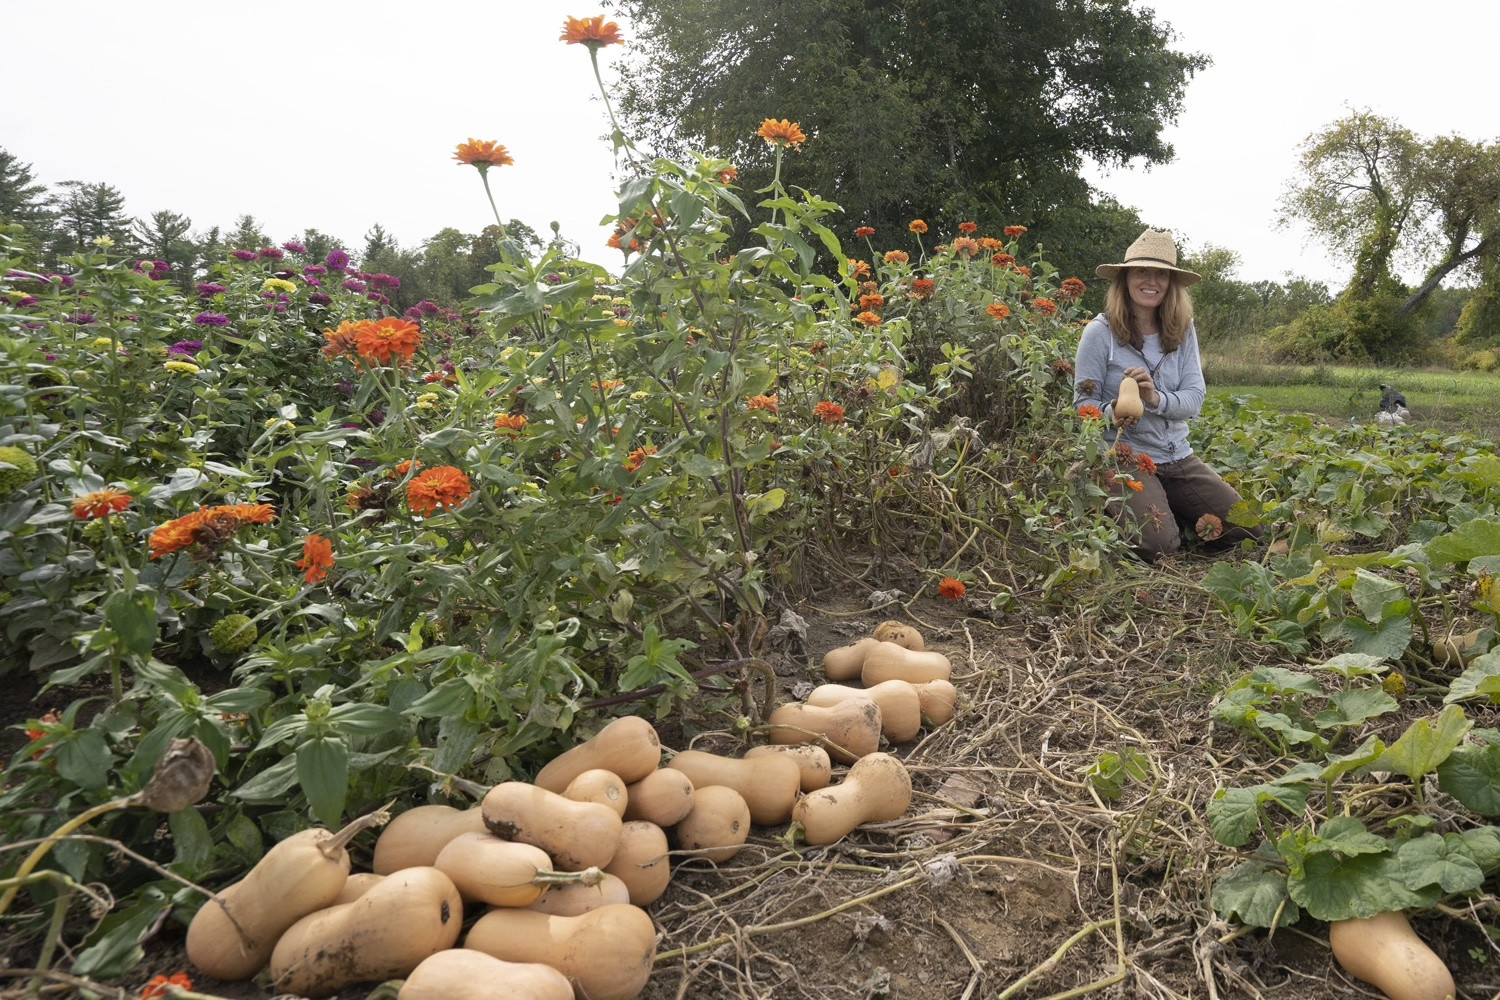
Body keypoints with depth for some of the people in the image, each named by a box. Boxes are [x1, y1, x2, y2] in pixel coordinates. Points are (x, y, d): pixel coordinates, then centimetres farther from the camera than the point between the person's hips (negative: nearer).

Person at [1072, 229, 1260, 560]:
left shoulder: (1182, 330, 4)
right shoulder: (1100, 332, -9)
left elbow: (1195, 397, -4)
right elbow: (1083, 403, -8)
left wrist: (1158, 399, -26)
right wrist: (1113, 414, -31)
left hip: (1178, 457, 5)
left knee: (1247, 526, -3)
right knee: (1158, 545, -24)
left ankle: (1173, 513, 21)